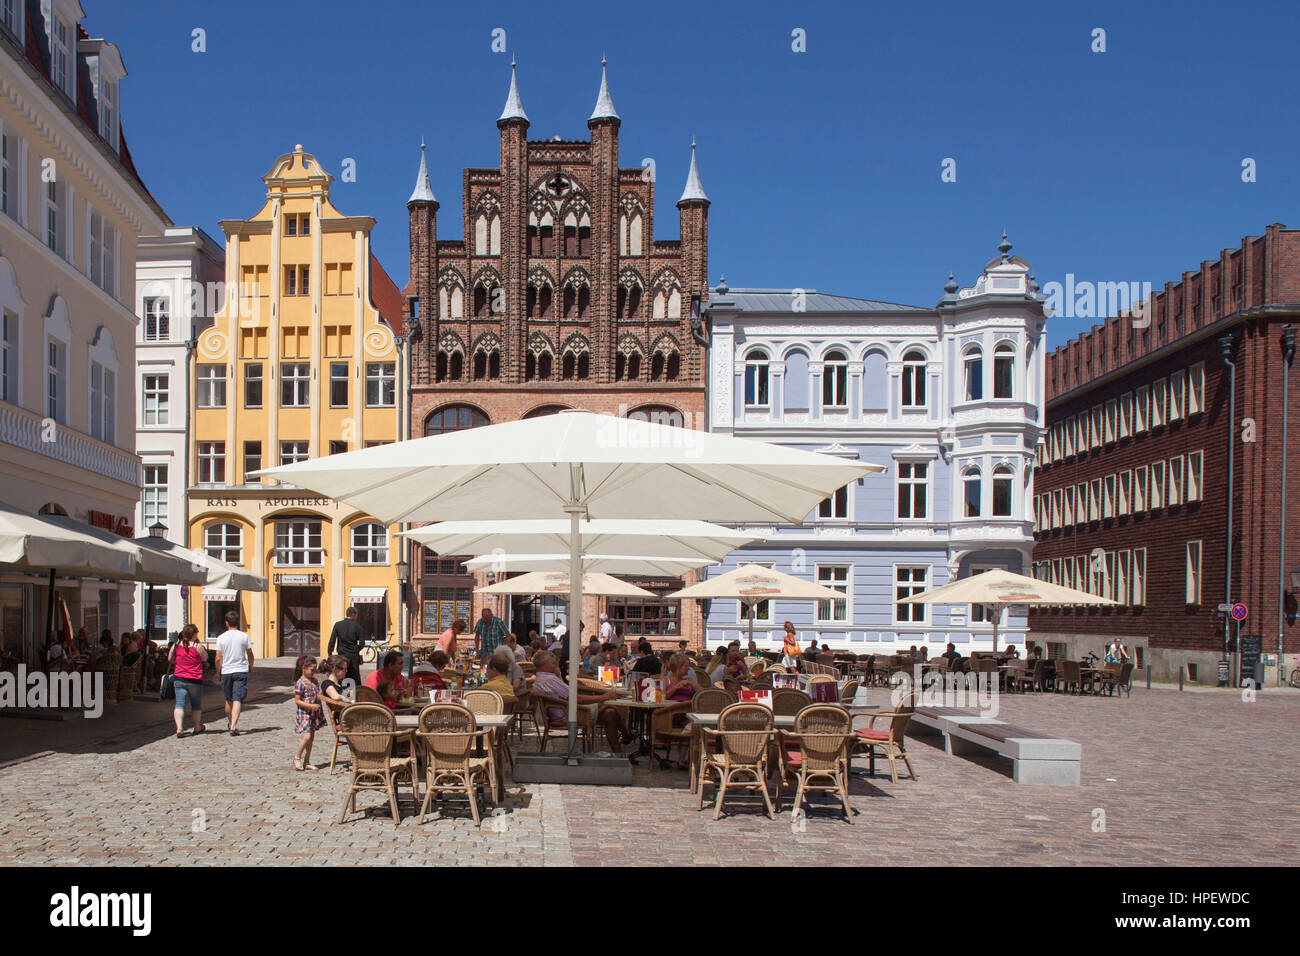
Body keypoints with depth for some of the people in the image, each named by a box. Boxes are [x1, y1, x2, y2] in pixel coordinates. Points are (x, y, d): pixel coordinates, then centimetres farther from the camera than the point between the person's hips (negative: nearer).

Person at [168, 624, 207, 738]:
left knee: (180, 703, -2)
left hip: (179, 679, 2)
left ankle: (179, 727, -21)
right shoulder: (198, 647, -9)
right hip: (195, 680, -2)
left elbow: (170, 660, 11)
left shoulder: (176, 645, 1)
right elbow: (205, 659, 6)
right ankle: (197, 727, 31)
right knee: (196, 704, 16)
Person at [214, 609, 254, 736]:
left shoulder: (221, 638, -2)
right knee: (238, 699, -6)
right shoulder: (244, 636, -1)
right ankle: (233, 727, -17)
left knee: (229, 699, 18)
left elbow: (218, 658, -1)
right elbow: (250, 655, 5)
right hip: (241, 671, -1)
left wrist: (218, 671, 14)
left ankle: (230, 722, 35)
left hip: (226, 672, 1)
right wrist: (251, 667, 22)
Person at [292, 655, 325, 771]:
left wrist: (321, 696, -2)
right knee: (307, 736, -16)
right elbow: (297, 701, -14)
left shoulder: (314, 681, 10)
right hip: (304, 714, -7)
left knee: (311, 737, 9)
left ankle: (307, 762, 16)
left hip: (314, 714, 7)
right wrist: (311, 706, -22)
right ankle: (297, 758, 5)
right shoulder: (300, 683, -12)